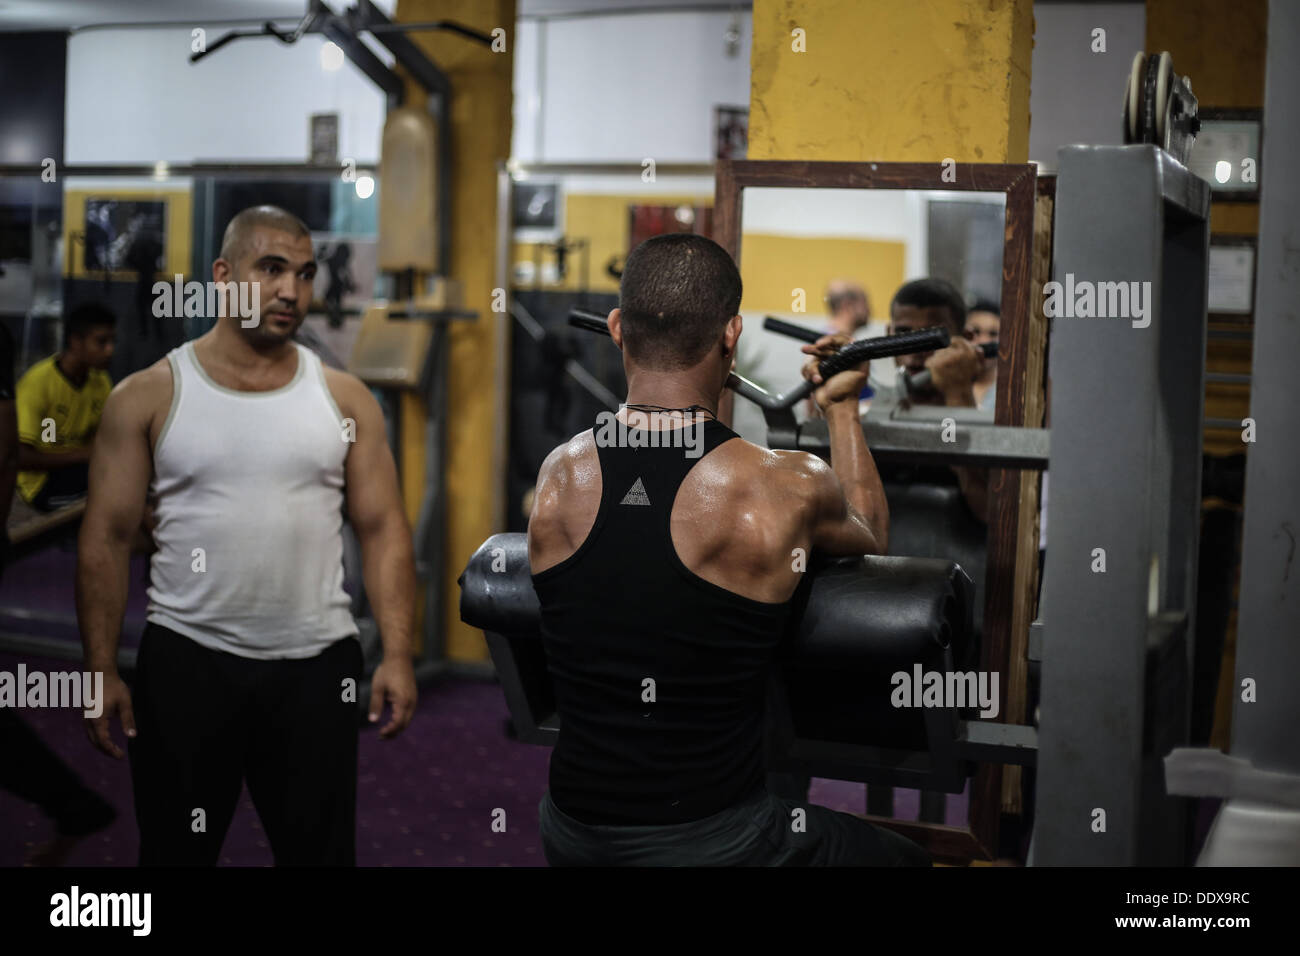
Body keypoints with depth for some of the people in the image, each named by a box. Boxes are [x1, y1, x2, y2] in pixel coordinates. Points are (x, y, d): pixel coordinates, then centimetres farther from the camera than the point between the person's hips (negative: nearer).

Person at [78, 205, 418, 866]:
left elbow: (383, 529, 3)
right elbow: (106, 538, -1)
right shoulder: (149, 395, -1)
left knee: (320, 851, 9)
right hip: (186, 662, -1)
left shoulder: (344, 399, 4)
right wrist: (101, 669, -6)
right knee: (177, 851, 9)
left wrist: (397, 653, -7)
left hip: (316, 664, 1)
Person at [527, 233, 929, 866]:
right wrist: (842, 409, 22)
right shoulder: (788, 490, -16)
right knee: (906, 859, 23)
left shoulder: (557, 475, -6)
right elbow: (870, 536, 9)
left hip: (569, 838, 4)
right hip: (713, 845, -4)